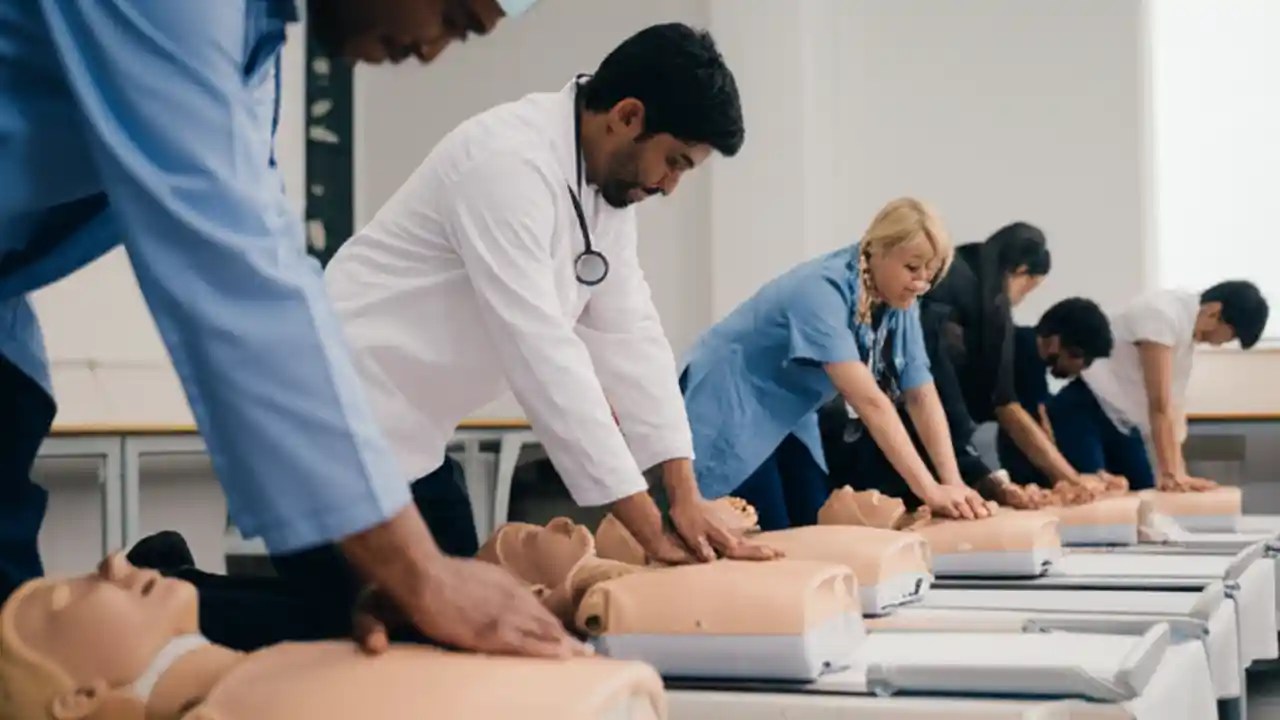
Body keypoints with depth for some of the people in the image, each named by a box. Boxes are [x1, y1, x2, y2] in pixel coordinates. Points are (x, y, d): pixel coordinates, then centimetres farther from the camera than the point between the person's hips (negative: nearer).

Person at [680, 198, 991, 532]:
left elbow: (921, 396, -4)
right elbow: (868, 400, -36)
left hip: (789, 418, 8)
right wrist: (928, 489, -38)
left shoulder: (900, 306, -4)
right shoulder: (822, 290, -30)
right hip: (730, 407, -8)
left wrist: (952, 482, -16)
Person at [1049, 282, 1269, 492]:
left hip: (1120, 420, 10)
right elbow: (1159, 404, -26)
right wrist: (1170, 474, -27)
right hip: (1082, 413, -10)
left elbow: (1173, 403, 2)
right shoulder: (1163, 315, -24)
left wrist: (1178, 472, -6)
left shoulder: (1191, 324, 4)